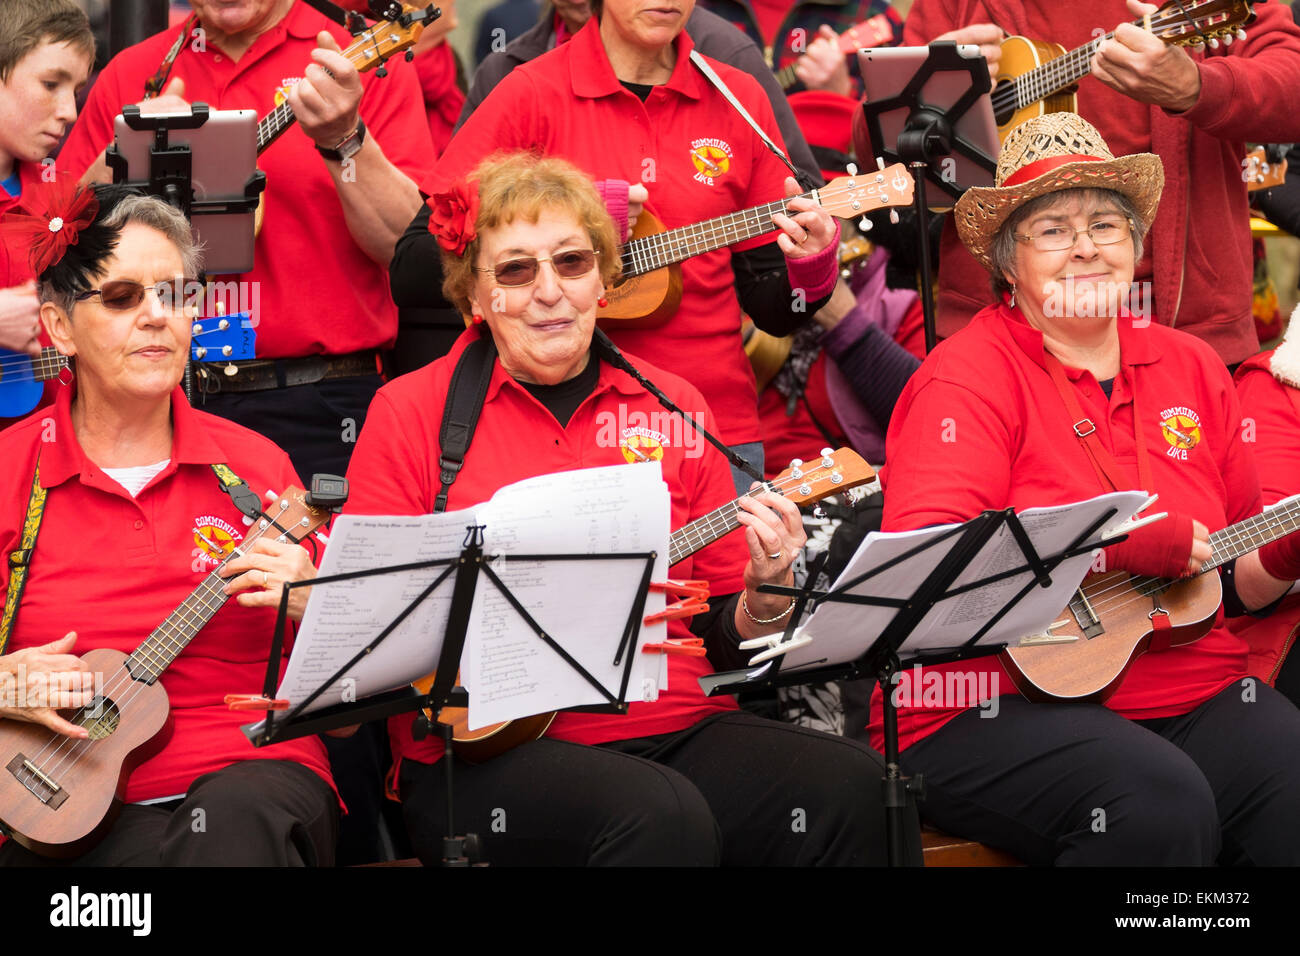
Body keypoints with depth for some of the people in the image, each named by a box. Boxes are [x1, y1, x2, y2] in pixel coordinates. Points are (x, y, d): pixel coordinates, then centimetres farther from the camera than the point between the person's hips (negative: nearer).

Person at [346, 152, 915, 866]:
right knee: (660, 818, -36)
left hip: (677, 726, 4)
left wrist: (763, 598, -5)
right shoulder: (411, 412, 5)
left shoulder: (672, 406, 15)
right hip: (490, 747, -4)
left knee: (855, 790, -24)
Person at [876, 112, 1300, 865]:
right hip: (995, 707, -5)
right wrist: (1119, 546, -19)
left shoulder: (1191, 369, 16)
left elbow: (1235, 581, 23)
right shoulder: (970, 377, -3)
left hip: (1197, 697, 6)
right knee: (1160, 805, -34)